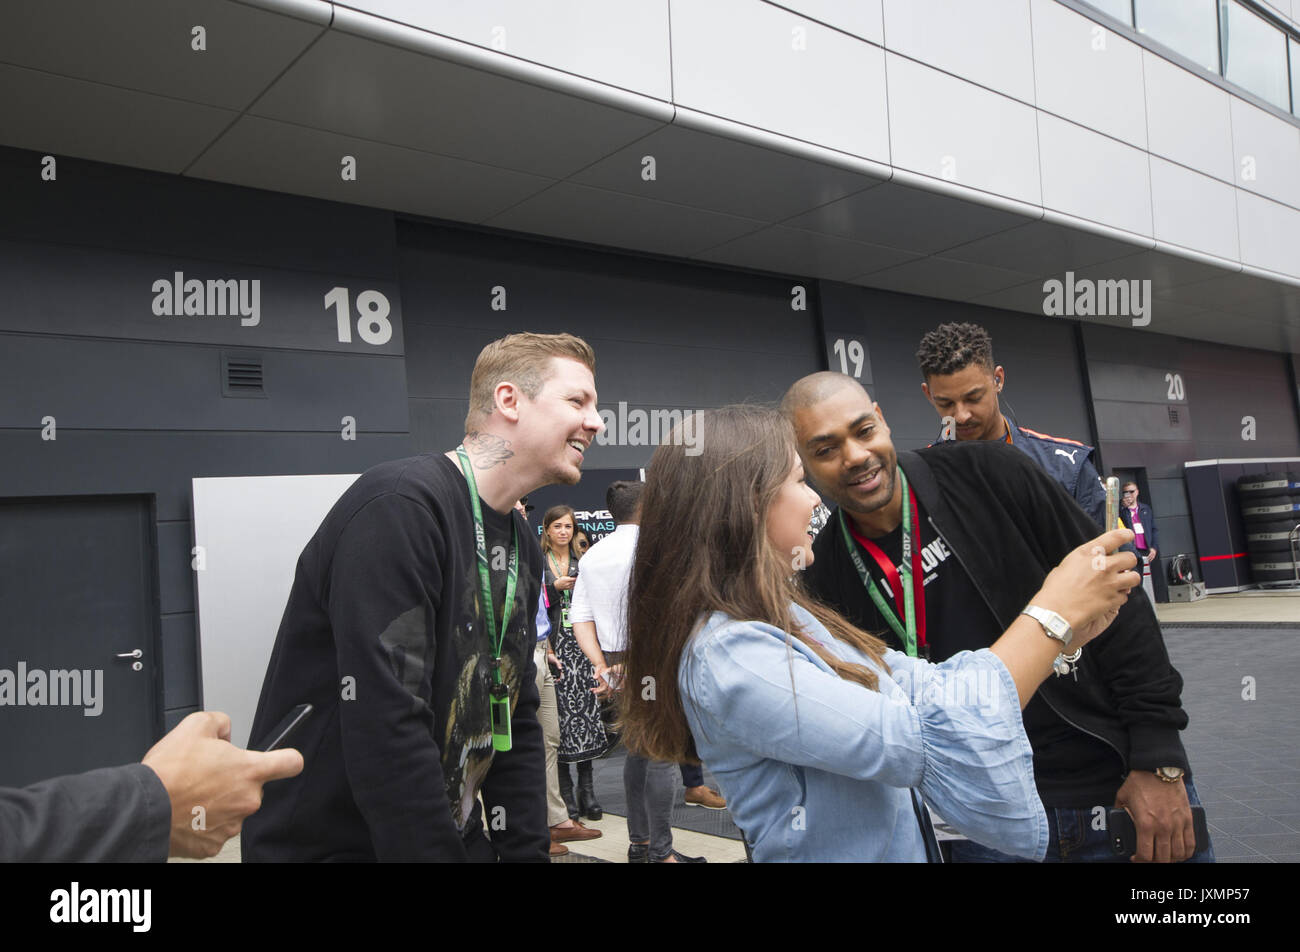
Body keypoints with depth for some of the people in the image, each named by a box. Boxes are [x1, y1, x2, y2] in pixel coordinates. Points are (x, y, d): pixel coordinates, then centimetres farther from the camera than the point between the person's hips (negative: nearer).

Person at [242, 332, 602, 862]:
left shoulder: (523, 549, 6)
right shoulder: (399, 506, -23)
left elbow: (516, 724, 7)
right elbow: (386, 729, -28)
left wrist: (528, 852, 1)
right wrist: (439, 854, -24)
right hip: (328, 842, -8)